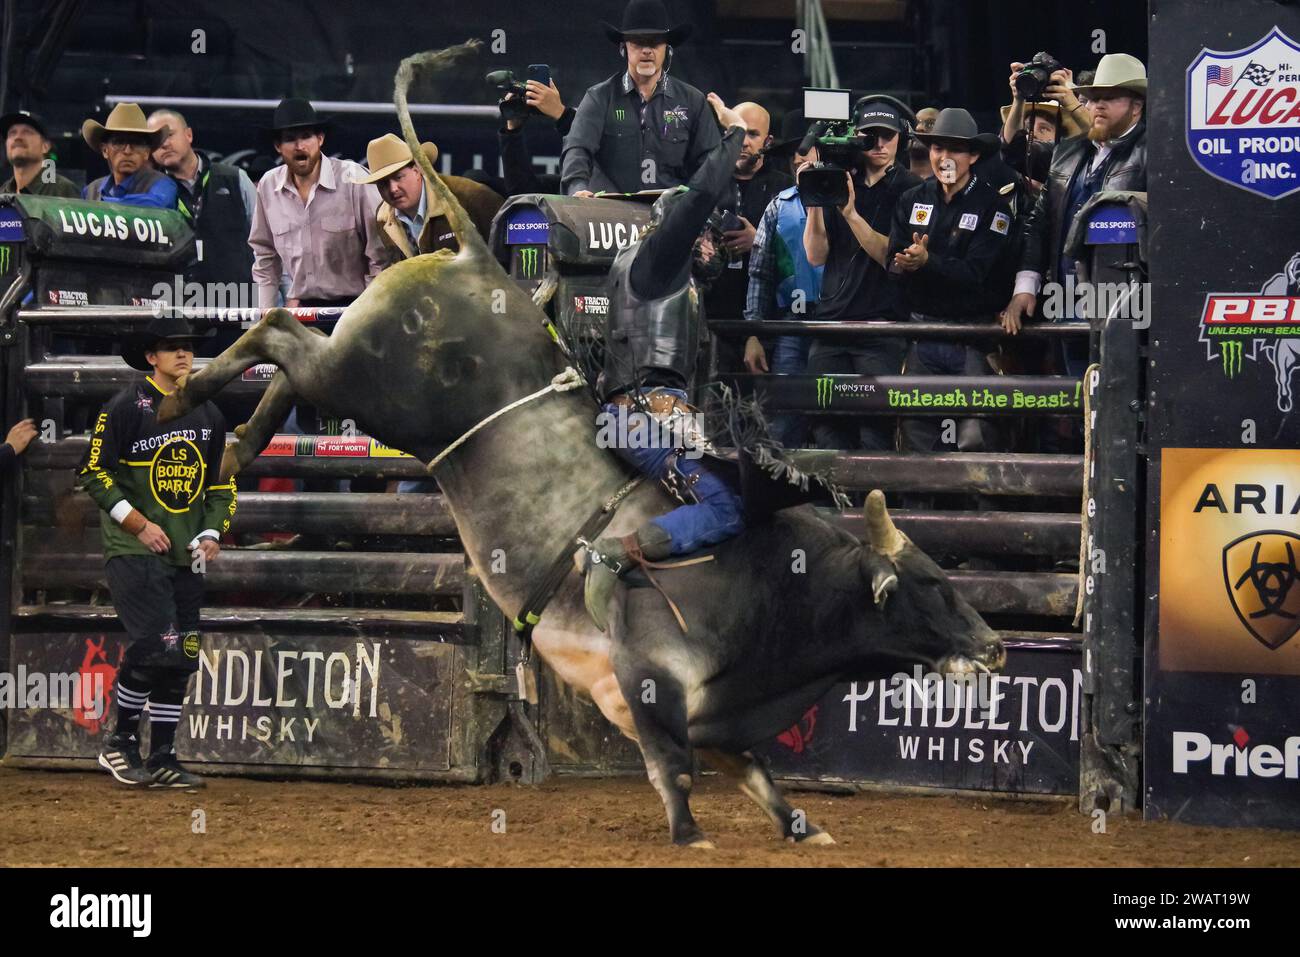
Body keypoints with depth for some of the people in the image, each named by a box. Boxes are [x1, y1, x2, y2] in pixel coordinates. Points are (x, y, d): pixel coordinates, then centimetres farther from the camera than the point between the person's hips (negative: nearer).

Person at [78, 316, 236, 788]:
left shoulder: (208, 413, 13)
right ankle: (120, 741, 0)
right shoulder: (126, 407, -6)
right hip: (133, 552, -6)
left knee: (181, 657, 4)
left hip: (187, 556, 6)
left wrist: (213, 533, 6)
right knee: (152, 643, -17)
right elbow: (94, 472, -8)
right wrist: (139, 524, -13)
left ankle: (162, 758, 11)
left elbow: (222, 482, 22)